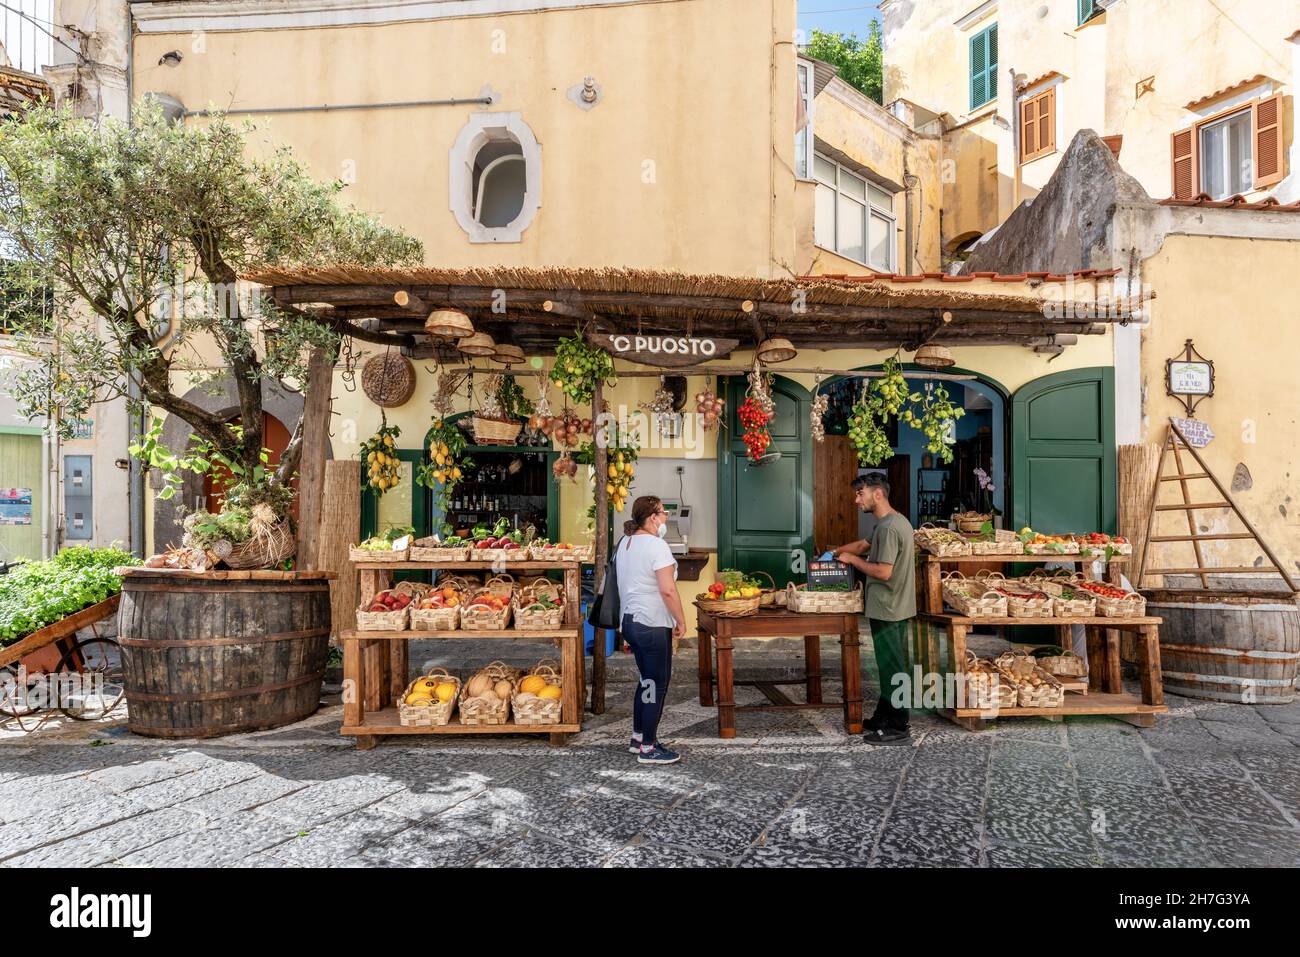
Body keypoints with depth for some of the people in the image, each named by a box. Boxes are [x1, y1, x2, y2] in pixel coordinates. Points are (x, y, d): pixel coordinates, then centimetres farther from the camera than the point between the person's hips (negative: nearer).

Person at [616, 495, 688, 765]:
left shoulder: (625, 543, 11)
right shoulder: (656, 545, -17)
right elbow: (668, 590, -23)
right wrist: (681, 621, -12)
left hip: (629, 619, 9)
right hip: (653, 624, -9)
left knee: (647, 680, 20)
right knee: (656, 685, 2)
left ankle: (638, 737, 30)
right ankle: (648, 749, 10)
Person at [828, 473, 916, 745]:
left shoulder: (889, 528, -21)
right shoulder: (895, 521, 12)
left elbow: (883, 572, -25)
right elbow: (864, 544, 22)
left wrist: (852, 559, -13)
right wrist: (837, 551, 12)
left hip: (888, 610, -10)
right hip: (894, 608, 10)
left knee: (891, 668, -1)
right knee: (890, 665, 17)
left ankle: (897, 729, 7)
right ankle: (883, 718, 28)